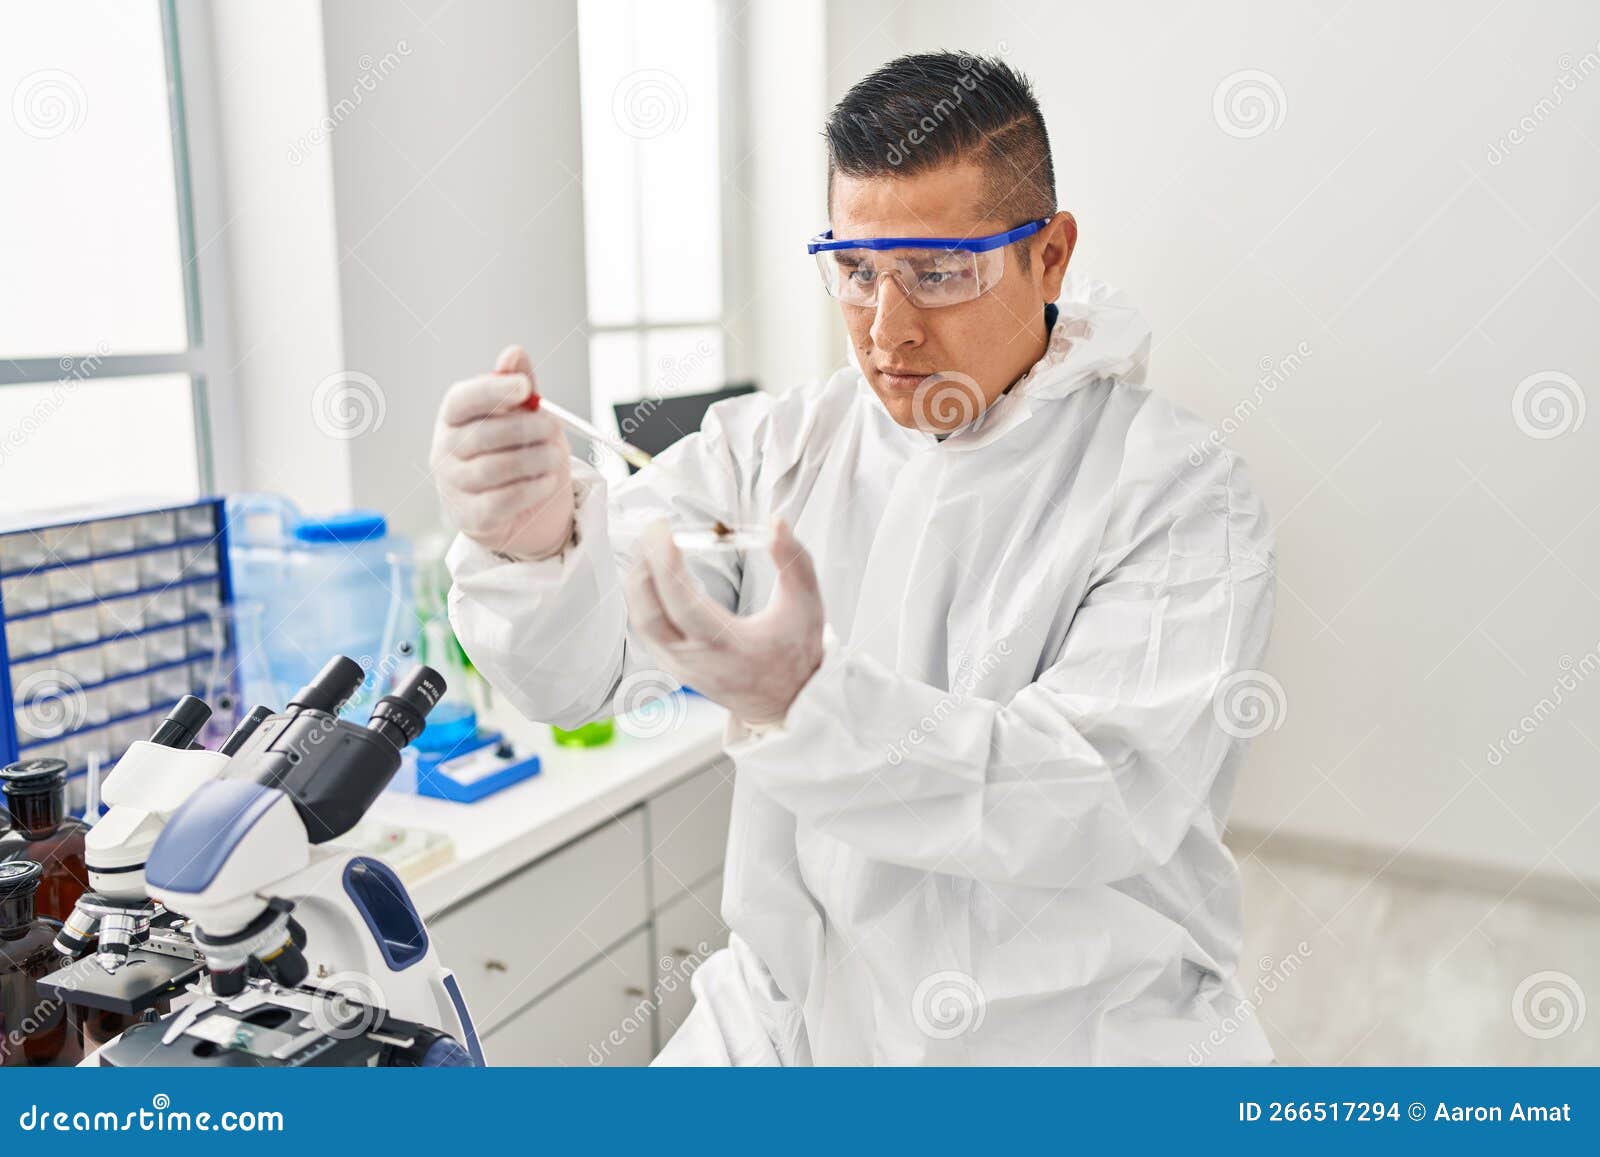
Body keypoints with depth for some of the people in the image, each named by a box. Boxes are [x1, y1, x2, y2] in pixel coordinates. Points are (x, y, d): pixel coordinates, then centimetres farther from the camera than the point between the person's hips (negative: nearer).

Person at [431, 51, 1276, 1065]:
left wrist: (807, 700, -33)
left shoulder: (1181, 495, -8)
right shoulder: (772, 447, 3)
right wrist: (535, 539, -28)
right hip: (787, 1018, 2)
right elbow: (575, 667, -6)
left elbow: (1108, 799, -19)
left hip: (1075, 1039, -1)